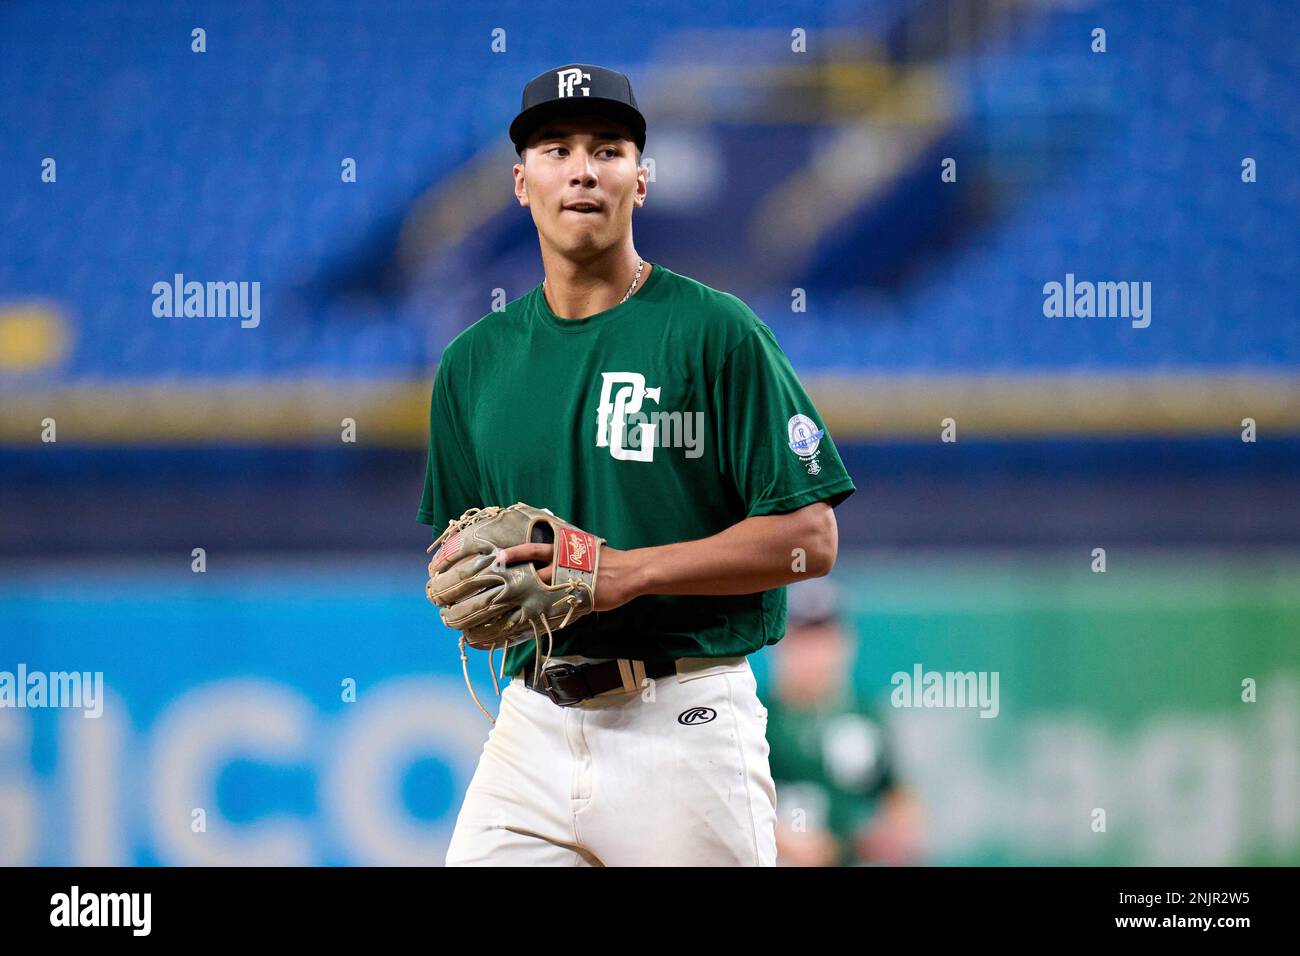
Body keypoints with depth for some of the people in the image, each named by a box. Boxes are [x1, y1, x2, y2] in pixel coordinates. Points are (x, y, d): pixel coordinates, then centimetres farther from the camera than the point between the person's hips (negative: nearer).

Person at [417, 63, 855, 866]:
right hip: (531, 725, 4)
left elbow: (811, 540, -7)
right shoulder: (474, 361, 13)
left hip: (684, 721, -4)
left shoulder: (716, 333, -2)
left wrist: (634, 571, -16)